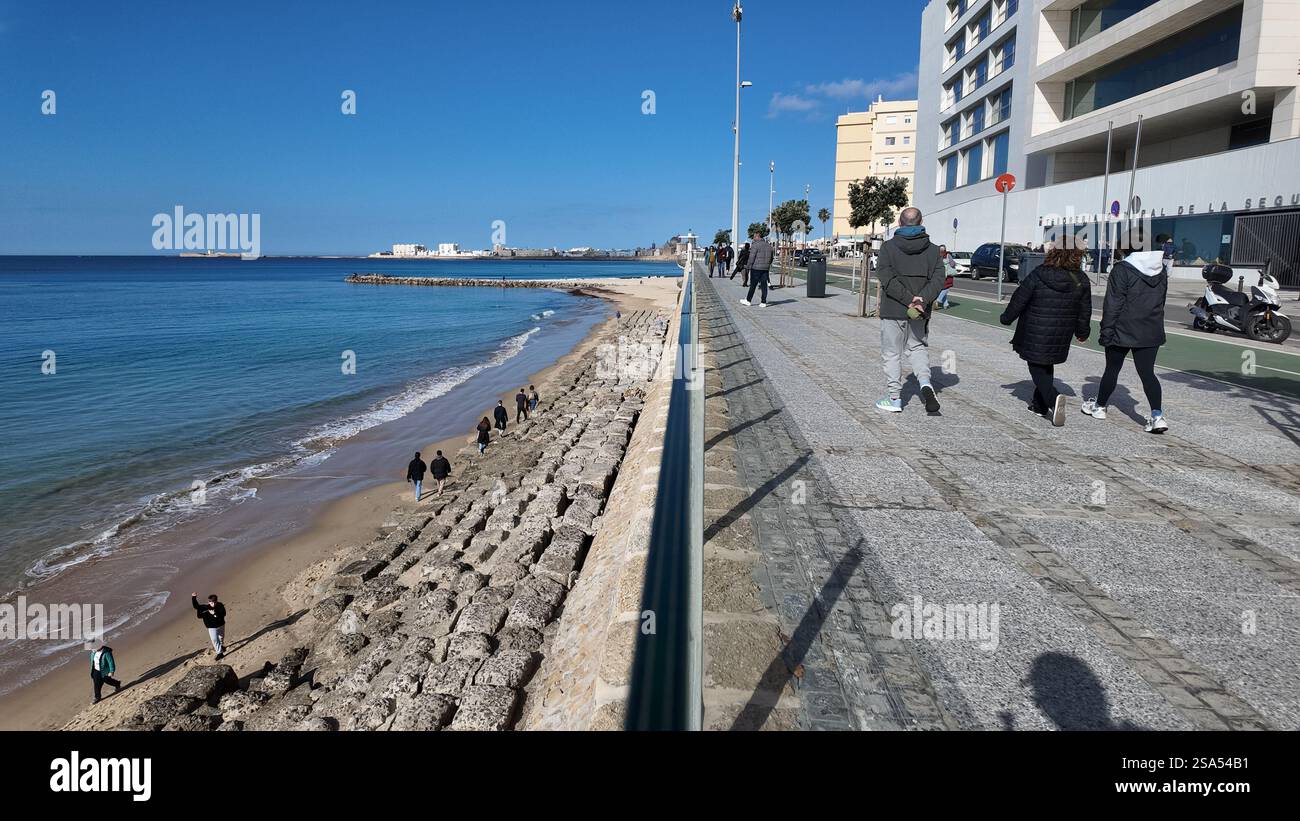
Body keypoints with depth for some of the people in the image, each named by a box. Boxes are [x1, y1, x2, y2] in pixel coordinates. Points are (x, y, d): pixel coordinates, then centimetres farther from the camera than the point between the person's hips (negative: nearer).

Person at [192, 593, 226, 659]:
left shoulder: (220, 606, -16)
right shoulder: (205, 608, -15)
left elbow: (223, 613, -22)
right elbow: (196, 606, -13)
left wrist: (215, 613, -35)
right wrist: (194, 598, -26)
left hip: (221, 625, 1)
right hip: (212, 627, -1)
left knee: (221, 637, 24)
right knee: (214, 640, -8)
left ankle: (222, 645, 52)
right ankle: (219, 652, 1)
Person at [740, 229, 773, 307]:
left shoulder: (755, 245, -10)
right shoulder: (768, 245, 12)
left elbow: (751, 257, -13)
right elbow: (771, 258, 17)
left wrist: (749, 267, -5)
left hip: (756, 268, -6)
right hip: (765, 268, 6)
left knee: (753, 285, 2)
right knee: (764, 285, 4)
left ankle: (748, 301, 11)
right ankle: (763, 302, 2)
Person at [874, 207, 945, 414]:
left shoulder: (888, 246, -6)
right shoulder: (932, 249, 4)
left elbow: (887, 278, -17)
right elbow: (938, 280, -7)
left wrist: (909, 301, -17)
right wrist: (922, 300, -16)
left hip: (893, 311, -3)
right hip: (921, 312, 3)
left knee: (892, 354, 8)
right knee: (918, 347, 22)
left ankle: (895, 399, 13)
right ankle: (925, 383, -1)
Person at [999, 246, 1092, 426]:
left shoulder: (1038, 276, -16)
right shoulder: (1081, 281, -5)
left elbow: (1019, 300, -7)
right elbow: (1085, 310, 6)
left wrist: (1007, 318, 10)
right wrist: (1082, 332, 22)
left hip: (1035, 335, -4)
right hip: (1061, 336, 4)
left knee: (1037, 369, 6)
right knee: (1047, 367, 21)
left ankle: (1053, 398, -19)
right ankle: (1040, 404, 25)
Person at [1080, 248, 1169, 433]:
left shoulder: (1122, 270, -13)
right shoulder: (1161, 272, 8)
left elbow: (1113, 305, -15)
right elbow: (1161, 302, 17)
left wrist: (1106, 331, -10)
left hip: (1123, 331, -5)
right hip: (1152, 334, 5)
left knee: (1112, 369, 11)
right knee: (1148, 373, 3)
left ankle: (1099, 406, 28)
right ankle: (1157, 415, -10)